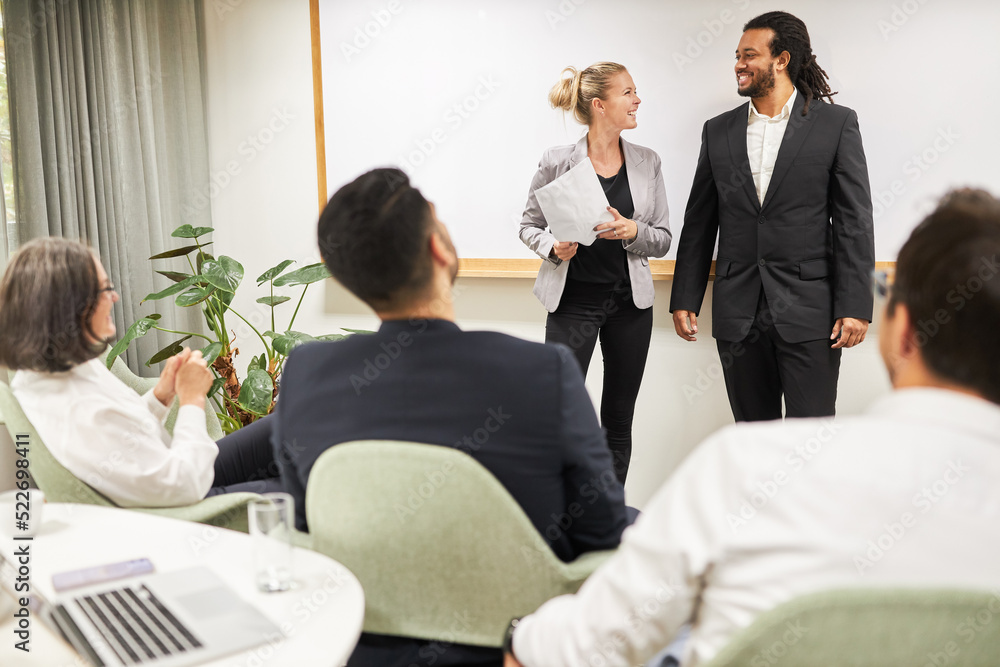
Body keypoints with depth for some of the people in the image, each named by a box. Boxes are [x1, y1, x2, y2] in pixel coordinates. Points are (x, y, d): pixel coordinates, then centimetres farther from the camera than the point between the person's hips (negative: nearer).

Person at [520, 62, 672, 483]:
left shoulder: (647, 163, 4)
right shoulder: (557, 162, -6)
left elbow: (663, 240, 5)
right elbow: (529, 224, 4)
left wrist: (632, 231, -15)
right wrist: (553, 247, -16)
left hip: (629, 302, 4)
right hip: (572, 301, -3)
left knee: (618, 420, 10)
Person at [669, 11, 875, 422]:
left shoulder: (836, 123, 0)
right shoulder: (718, 131, 10)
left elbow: (855, 222, -3)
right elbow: (699, 223, 11)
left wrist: (855, 306, -10)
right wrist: (684, 300, 7)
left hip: (809, 311, -3)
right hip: (737, 315, 3)